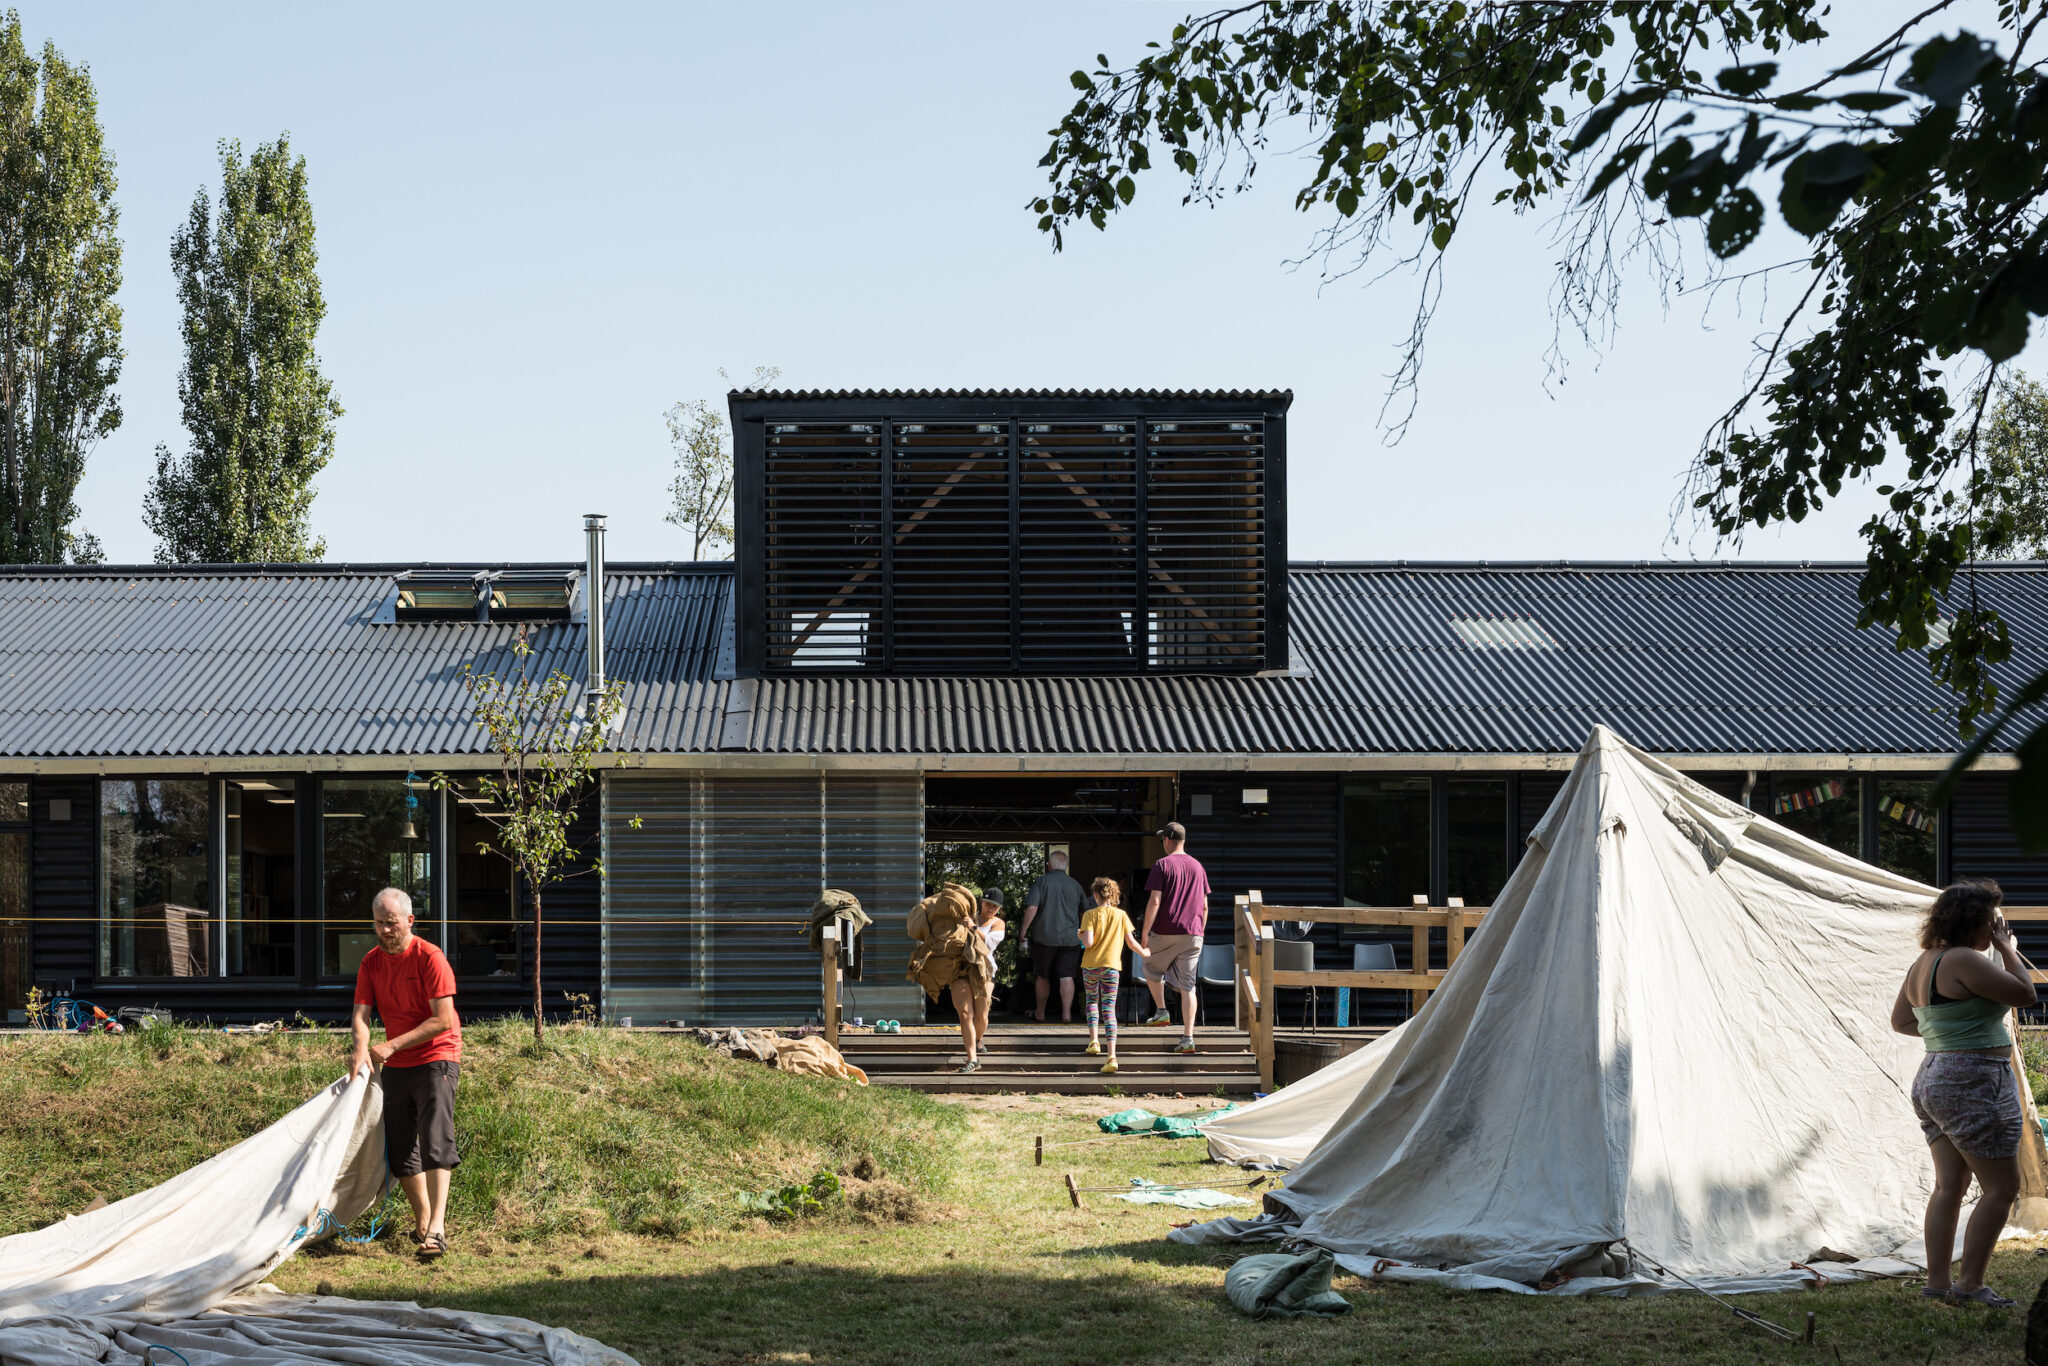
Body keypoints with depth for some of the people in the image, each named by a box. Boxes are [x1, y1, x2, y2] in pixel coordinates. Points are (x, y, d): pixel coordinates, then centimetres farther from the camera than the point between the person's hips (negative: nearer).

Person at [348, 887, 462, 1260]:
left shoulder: (430, 958, -14)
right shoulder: (371, 962, 4)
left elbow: (442, 1020, -18)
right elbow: (362, 1012, -2)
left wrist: (393, 1045, -21)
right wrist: (361, 1049, -23)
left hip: (435, 1060, -7)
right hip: (395, 1067, 7)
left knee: (435, 1141, -18)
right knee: (400, 1150, 8)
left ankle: (436, 1227, -25)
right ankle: (422, 1222, 21)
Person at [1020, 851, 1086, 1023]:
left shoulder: (1041, 882, -5)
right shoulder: (1075, 885, 5)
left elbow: (1032, 908, -15)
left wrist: (1023, 931, -8)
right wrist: (1081, 931, 29)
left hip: (1044, 937, -1)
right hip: (1070, 938, 2)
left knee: (1043, 977, 11)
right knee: (1067, 977, 0)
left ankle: (1040, 1013, 20)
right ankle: (1066, 1013, -5)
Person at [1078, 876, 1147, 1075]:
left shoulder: (1090, 915, -6)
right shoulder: (1121, 915, 1)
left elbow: (1088, 942, -15)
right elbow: (1131, 942, 3)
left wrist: (1081, 936, 7)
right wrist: (1143, 953, 22)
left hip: (1090, 965, -1)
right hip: (1111, 966, 1)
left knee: (1092, 1001, 26)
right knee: (1109, 1008, -2)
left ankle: (1093, 1040, 14)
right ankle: (1112, 1056, -16)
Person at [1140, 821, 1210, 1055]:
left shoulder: (1163, 865, -6)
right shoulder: (1198, 867, 10)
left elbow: (1154, 901, -12)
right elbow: (1204, 906, 13)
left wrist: (1145, 933, -9)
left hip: (1166, 932, -4)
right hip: (1193, 934, 4)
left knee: (1152, 969, 24)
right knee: (1188, 986, 3)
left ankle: (1161, 1011, 17)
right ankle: (1188, 1038, -3)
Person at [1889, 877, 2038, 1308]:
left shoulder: (1923, 963, 11)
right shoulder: (1965, 961, -18)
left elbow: (1900, 1020, 21)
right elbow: (2025, 993, -14)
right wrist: (2006, 946, -5)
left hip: (1932, 1079, 10)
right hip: (1974, 1083, -10)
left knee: (1949, 1184, 11)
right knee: (2001, 1187, -1)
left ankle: (1937, 1282, 11)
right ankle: (1970, 1284, 1)